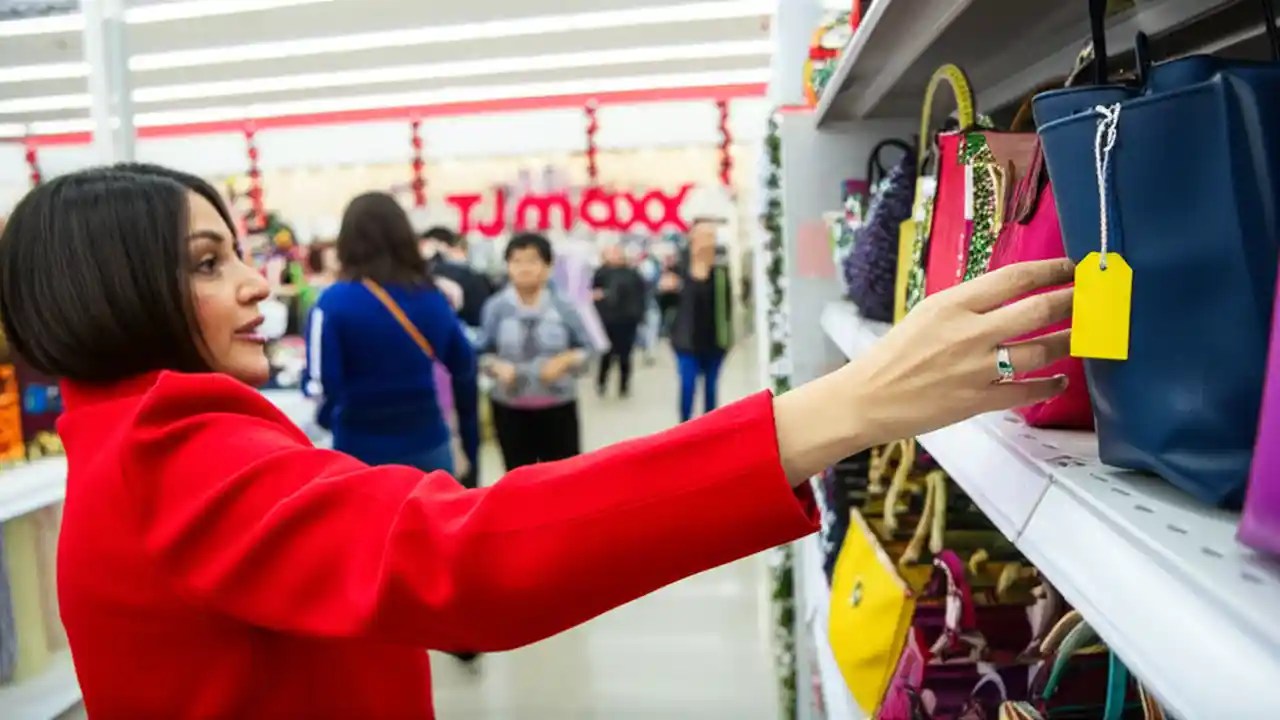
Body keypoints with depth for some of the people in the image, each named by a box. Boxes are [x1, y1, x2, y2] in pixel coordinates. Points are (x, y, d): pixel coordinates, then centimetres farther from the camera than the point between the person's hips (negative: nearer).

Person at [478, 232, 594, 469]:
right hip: (510, 407, 0)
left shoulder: (562, 307, -4)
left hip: (559, 405, 0)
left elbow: (586, 348, 2)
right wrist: (497, 366, -18)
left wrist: (565, 360, -16)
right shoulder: (496, 307, -5)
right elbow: (482, 352, 1)